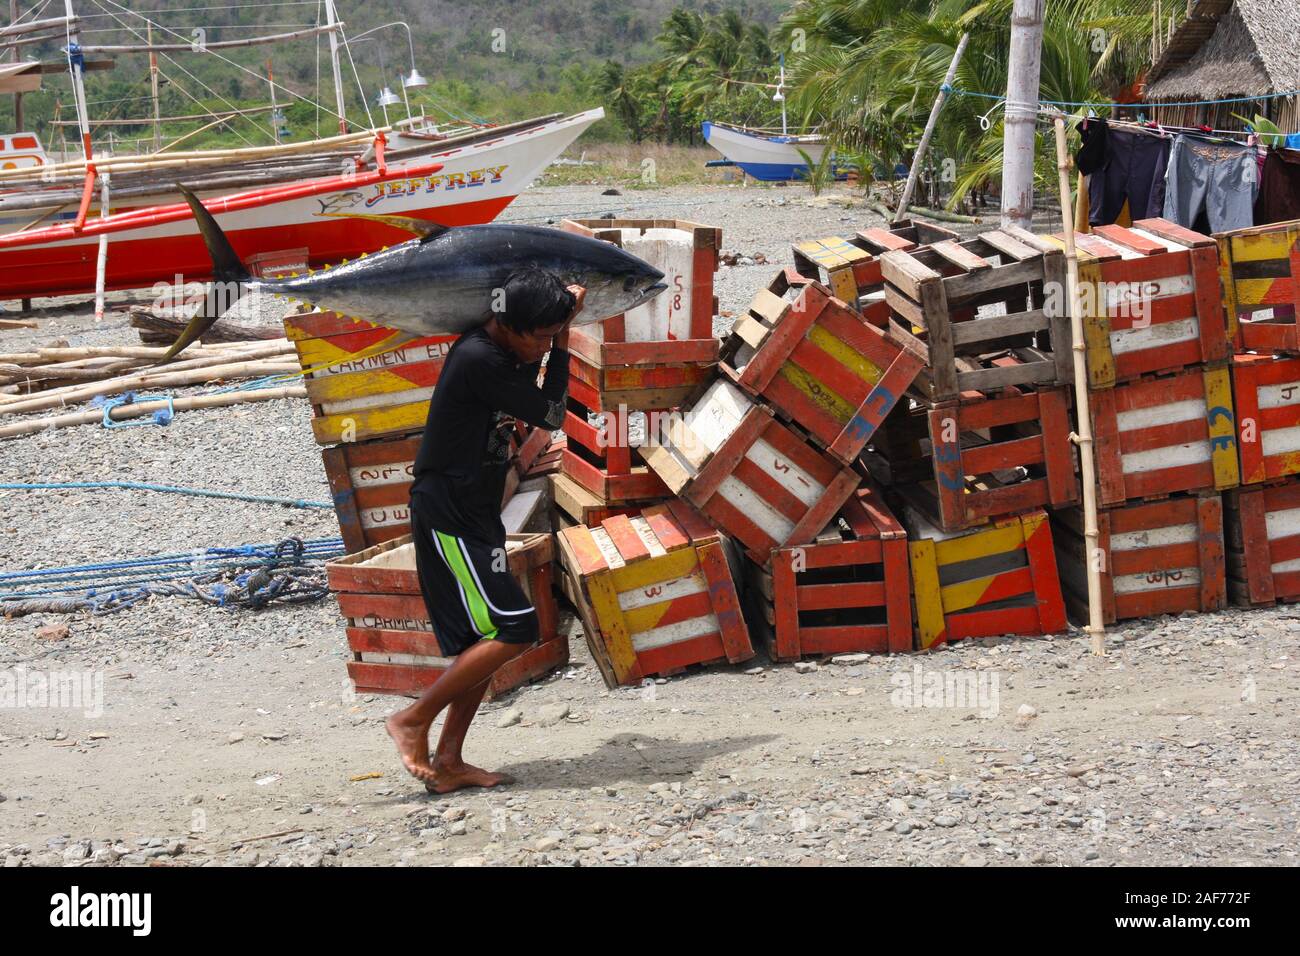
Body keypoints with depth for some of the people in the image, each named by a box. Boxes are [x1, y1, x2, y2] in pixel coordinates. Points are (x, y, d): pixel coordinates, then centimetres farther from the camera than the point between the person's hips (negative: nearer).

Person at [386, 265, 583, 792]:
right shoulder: (479, 361, -20)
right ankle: (413, 721, -6)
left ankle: (447, 761, 11)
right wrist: (561, 342, -6)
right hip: (448, 518, -10)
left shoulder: (496, 352, 9)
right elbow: (550, 413, -14)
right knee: (513, 629, -13)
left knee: (483, 639, 9)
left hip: (473, 518, 10)